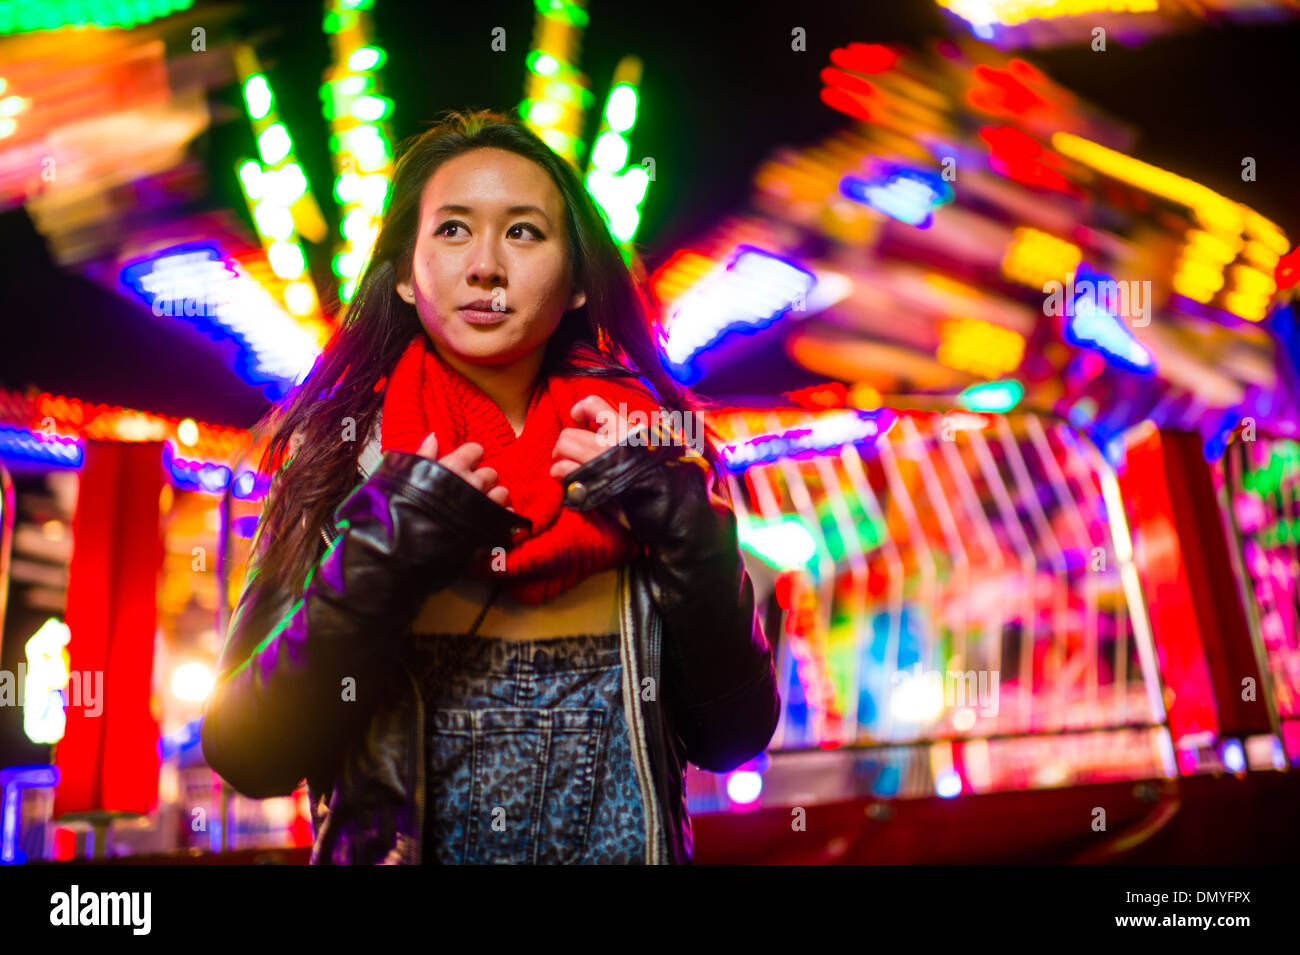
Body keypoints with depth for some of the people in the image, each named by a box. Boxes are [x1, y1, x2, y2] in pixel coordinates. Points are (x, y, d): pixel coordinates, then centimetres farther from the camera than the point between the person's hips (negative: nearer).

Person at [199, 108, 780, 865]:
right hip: (395, 842, 0)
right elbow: (249, 755, -11)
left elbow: (734, 738, -9)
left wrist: (684, 533, -21)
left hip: (623, 841, 1)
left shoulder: (648, 447, -7)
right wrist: (377, 567, -23)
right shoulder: (341, 454, -8)